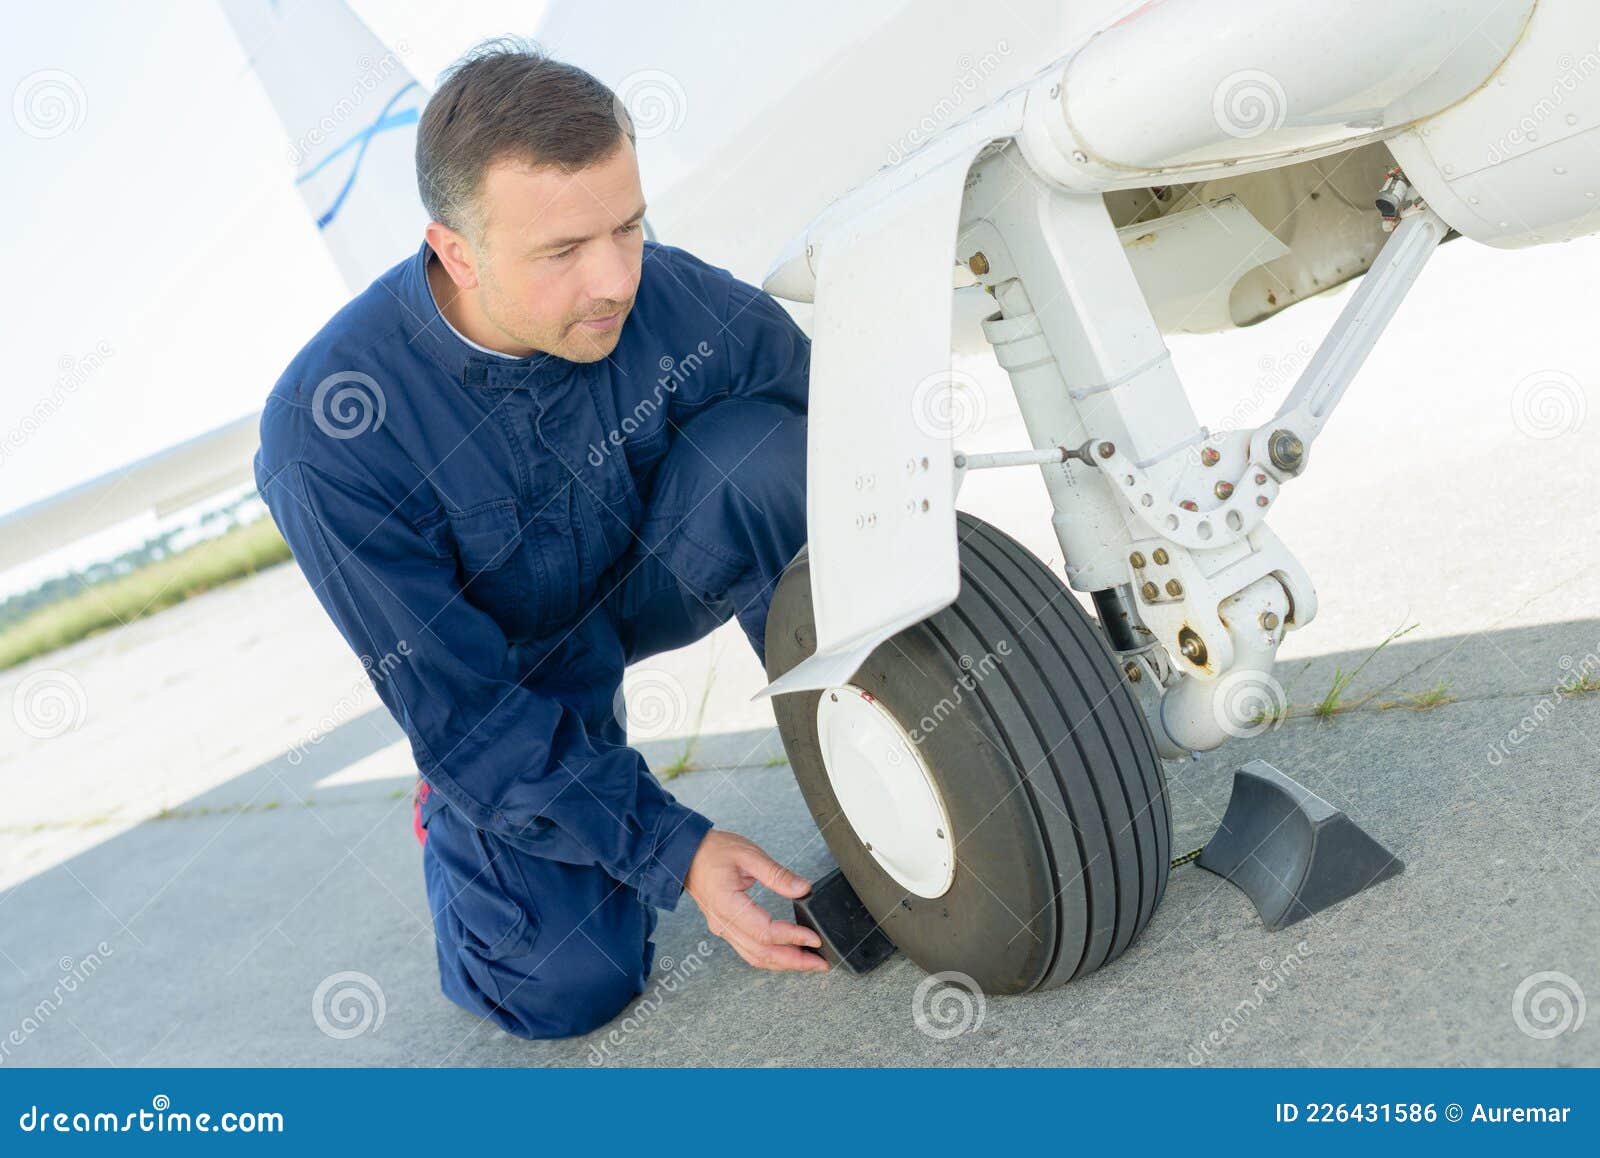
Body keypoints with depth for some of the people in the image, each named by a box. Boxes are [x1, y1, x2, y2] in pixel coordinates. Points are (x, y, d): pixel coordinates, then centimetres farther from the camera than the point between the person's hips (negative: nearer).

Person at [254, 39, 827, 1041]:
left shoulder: (678, 299, -26)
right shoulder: (328, 436, -31)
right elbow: (461, 711, -25)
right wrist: (673, 850, -29)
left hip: (650, 576, 3)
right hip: (509, 667, -2)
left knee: (758, 445, -28)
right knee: (568, 984, -13)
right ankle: (456, 817, 19)